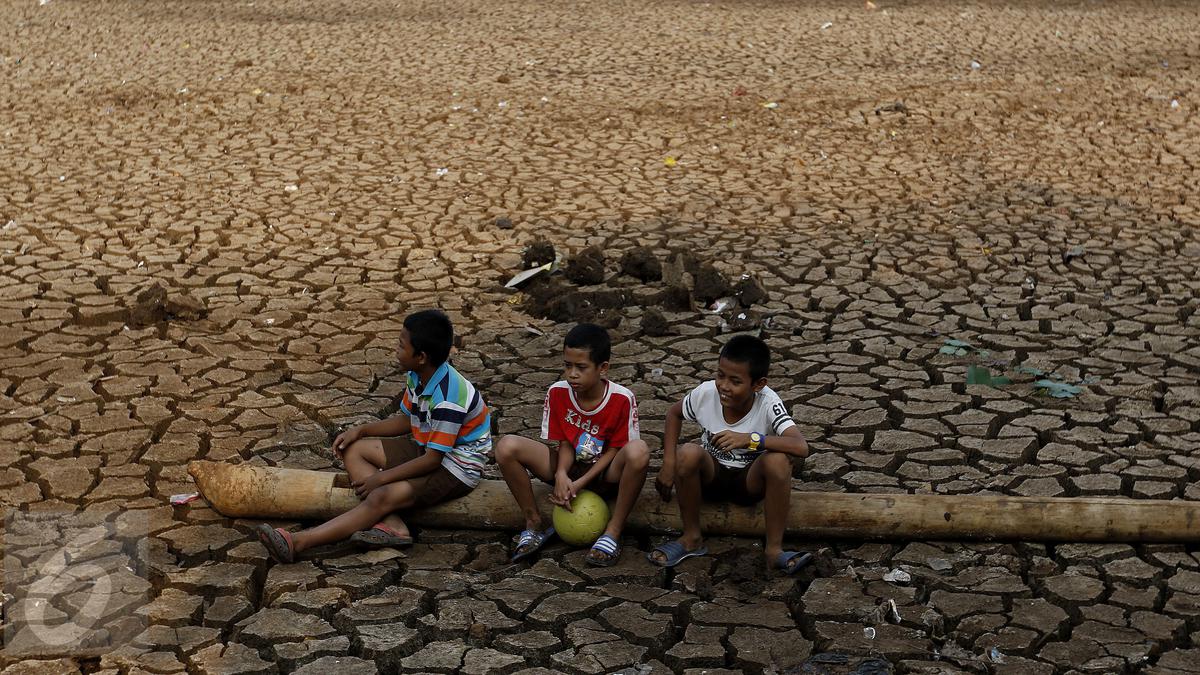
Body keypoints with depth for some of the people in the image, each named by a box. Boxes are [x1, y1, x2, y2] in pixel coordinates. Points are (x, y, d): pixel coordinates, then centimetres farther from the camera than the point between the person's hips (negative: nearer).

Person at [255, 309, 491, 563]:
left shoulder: (448, 399, -29)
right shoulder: (418, 377, -1)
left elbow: (433, 459, -25)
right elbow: (406, 420, 14)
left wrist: (381, 478, -18)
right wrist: (360, 430, 1)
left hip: (456, 468, -10)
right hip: (427, 449, 10)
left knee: (382, 497, -28)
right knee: (353, 450, 1)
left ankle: (297, 542, -32)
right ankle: (394, 526, -19)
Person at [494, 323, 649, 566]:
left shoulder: (622, 399, -18)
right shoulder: (557, 393, -9)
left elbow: (614, 450, -11)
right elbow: (564, 443, -3)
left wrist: (580, 483, -21)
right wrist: (561, 474, -25)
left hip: (603, 474, -3)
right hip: (569, 470, 3)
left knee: (638, 451, -38)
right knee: (507, 447, -21)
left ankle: (613, 531, -24)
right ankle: (534, 524, -8)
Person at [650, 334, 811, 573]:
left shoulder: (768, 403, -25)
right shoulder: (706, 393, -18)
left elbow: (801, 447, -39)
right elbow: (674, 413, 4)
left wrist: (749, 439, -49)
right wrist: (669, 464, -7)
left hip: (749, 482, -2)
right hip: (710, 476, 2)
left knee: (778, 460, -34)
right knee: (687, 453, -31)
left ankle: (774, 549, -20)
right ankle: (692, 538, -10)